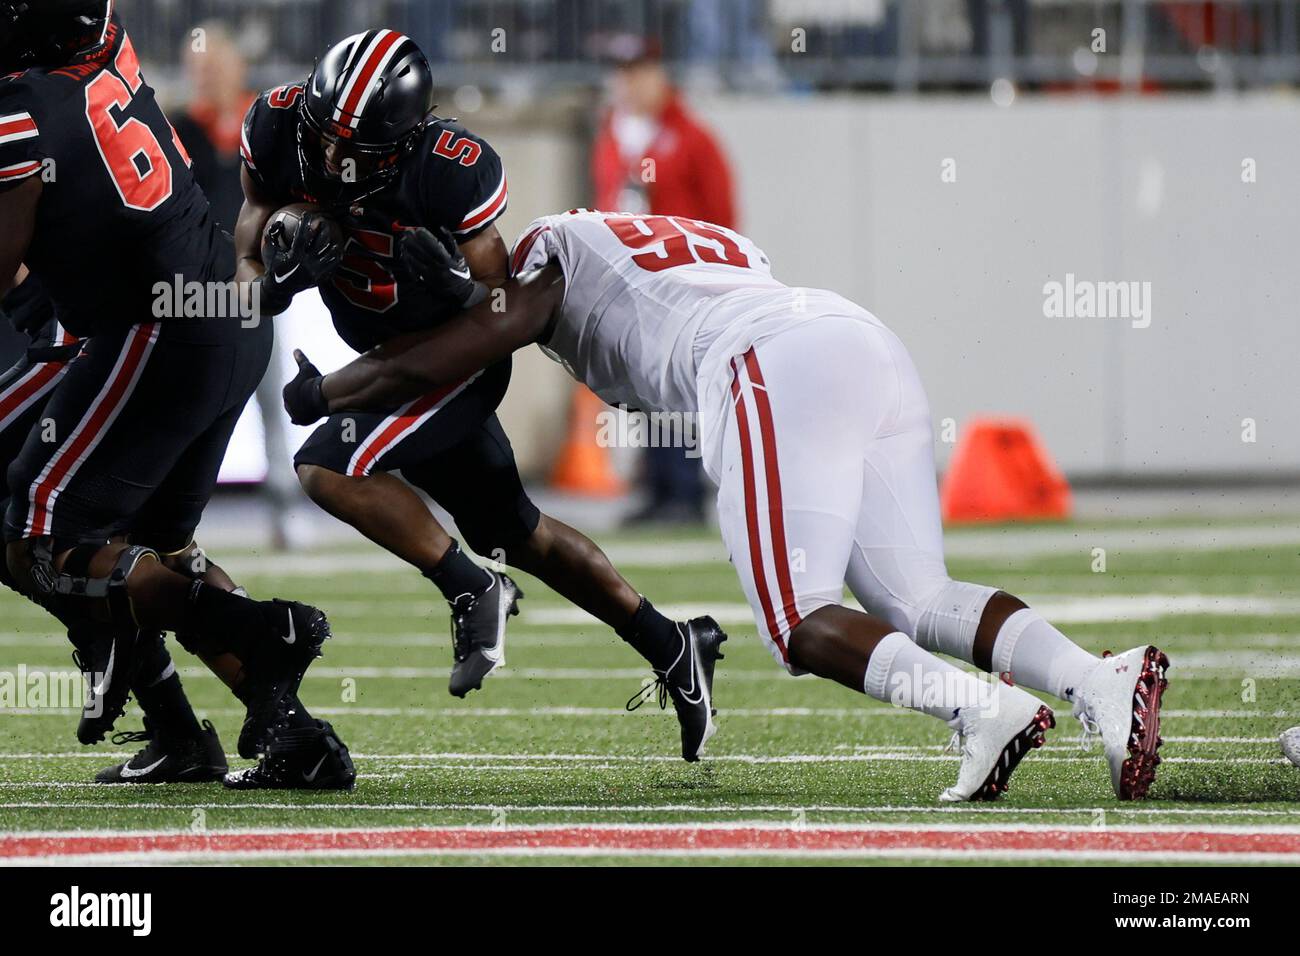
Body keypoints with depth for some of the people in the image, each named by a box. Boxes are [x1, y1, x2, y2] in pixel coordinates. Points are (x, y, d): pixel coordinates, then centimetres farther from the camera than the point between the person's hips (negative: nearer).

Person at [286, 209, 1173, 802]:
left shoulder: (553, 253, 21)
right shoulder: (715, 240, 42)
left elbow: (423, 367, 18)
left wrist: (315, 395, 33)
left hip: (777, 369, -7)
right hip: (879, 351, 7)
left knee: (801, 619, -6)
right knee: (918, 602, 7)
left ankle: (984, 710, -30)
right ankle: (1100, 681, -17)